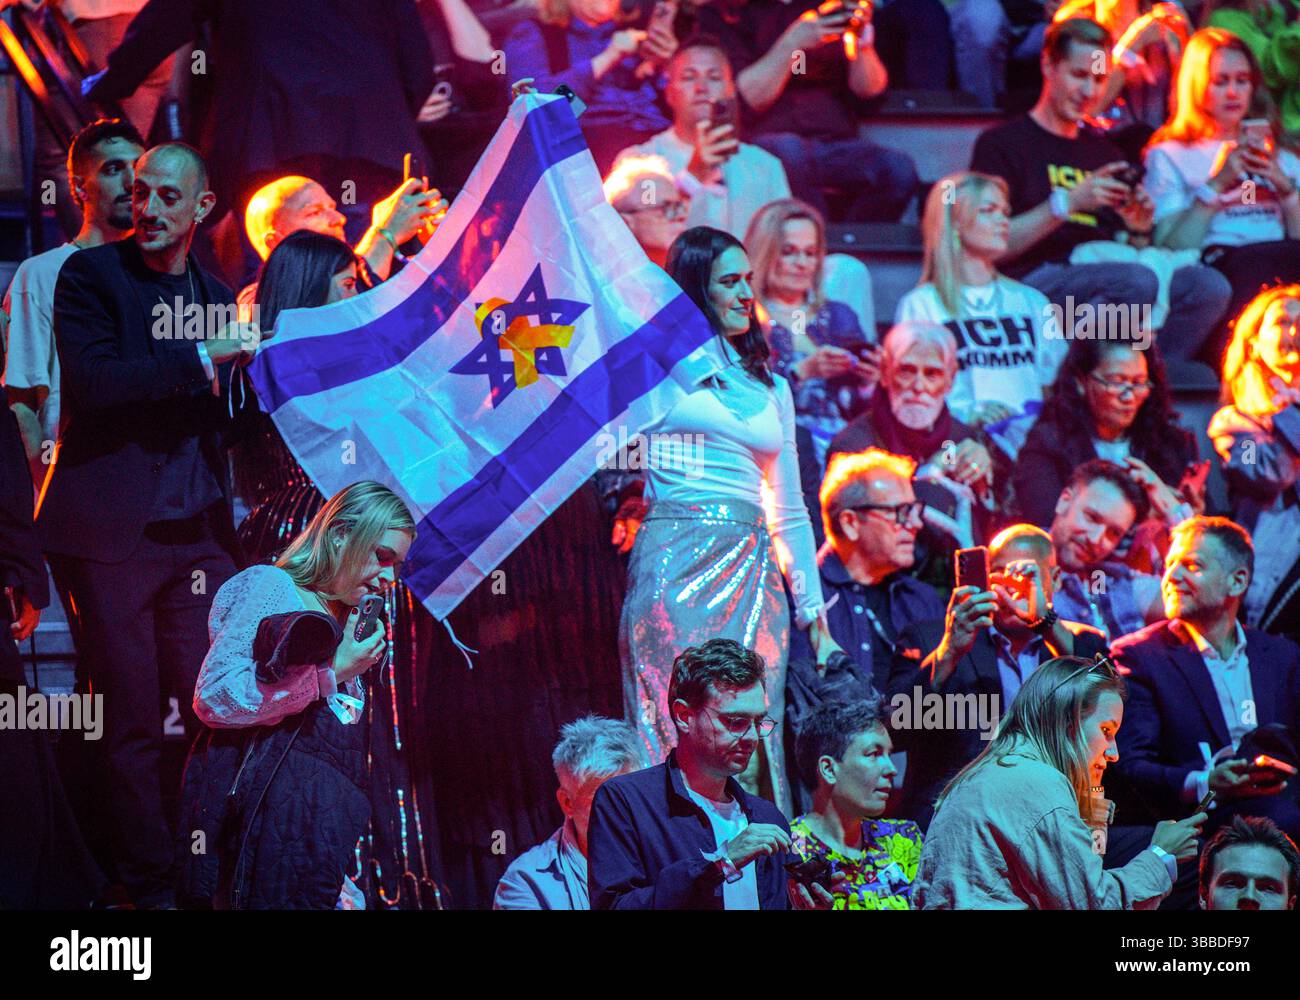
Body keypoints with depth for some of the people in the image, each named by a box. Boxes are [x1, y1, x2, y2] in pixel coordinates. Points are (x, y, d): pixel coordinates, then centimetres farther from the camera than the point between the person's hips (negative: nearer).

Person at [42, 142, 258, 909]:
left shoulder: (218, 297, 16)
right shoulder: (90, 275, 0)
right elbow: (92, 380, -16)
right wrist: (202, 359, -18)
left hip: (198, 530, 5)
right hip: (111, 529, -4)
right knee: (131, 721, -1)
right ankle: (150, 886, 7)